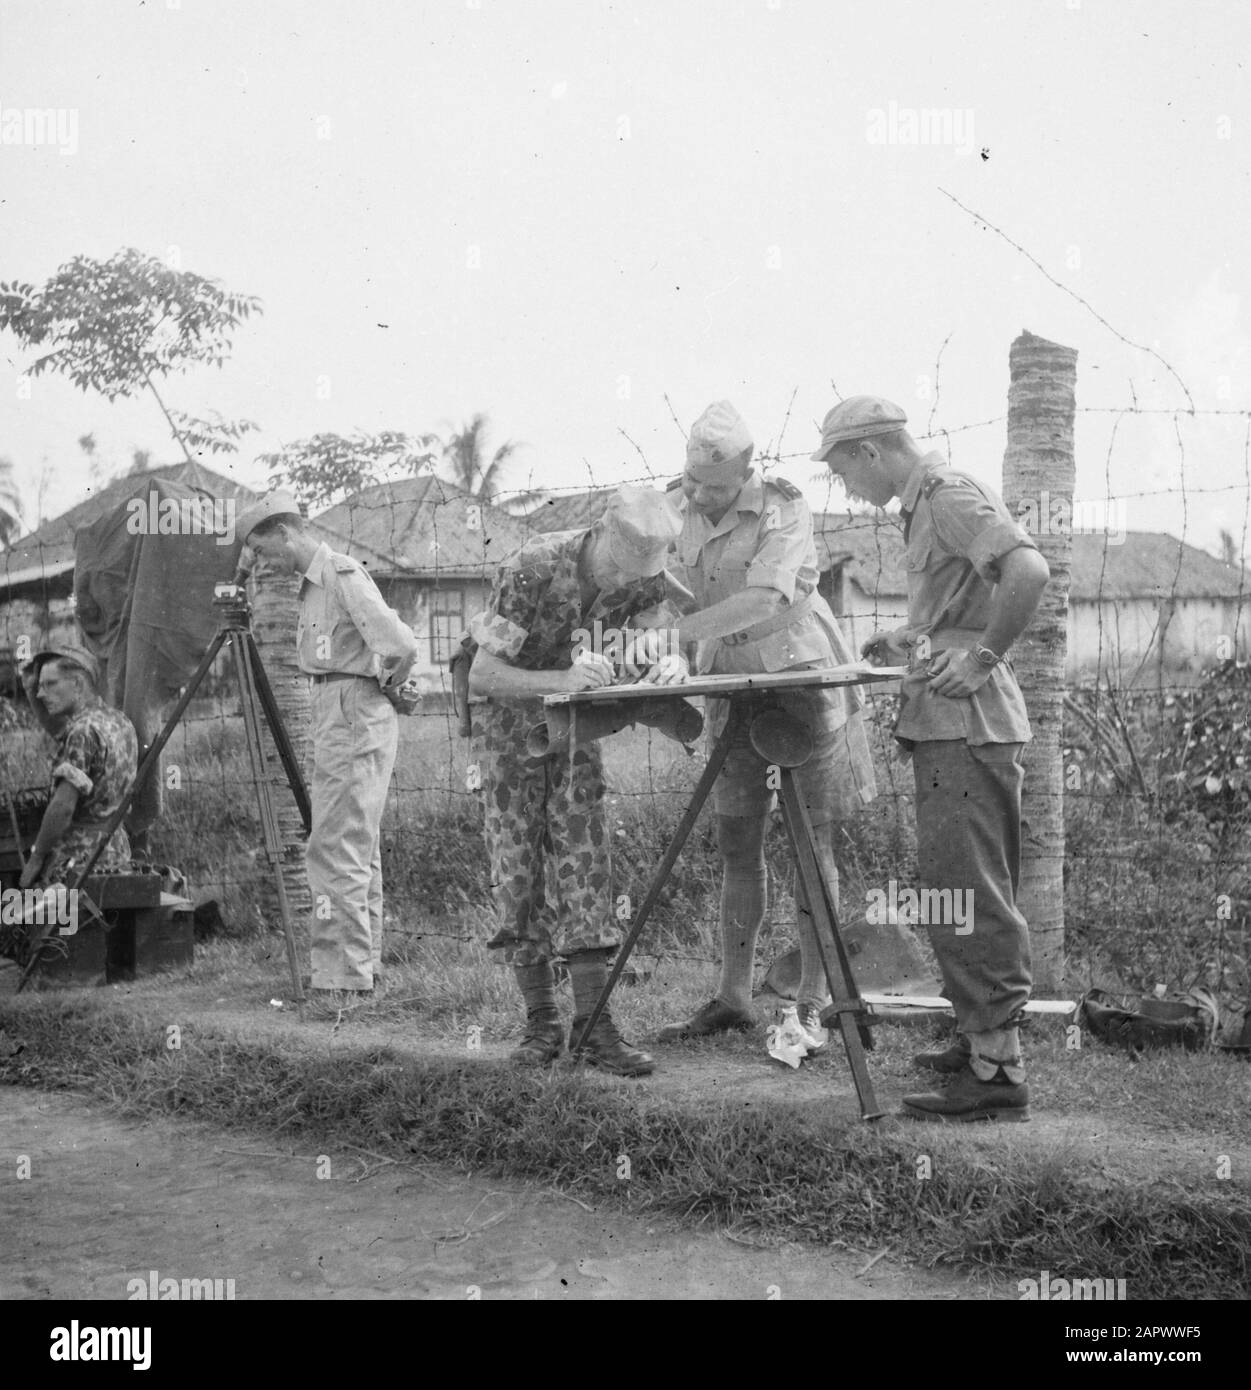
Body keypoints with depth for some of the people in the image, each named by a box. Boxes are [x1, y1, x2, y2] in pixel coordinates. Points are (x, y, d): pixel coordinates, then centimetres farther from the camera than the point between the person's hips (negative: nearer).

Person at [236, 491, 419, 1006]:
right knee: (359, 852, 11)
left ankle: (343, 978, -9)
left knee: (336, 850, -11)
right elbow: (396, 645, 27)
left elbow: (398, 646, -22)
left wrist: (386, 683, -5)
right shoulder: (312, 582, 17)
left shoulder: (342, 573, -13)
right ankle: (363, 970, 17)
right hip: (336, 713, 10)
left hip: (355, 713, -10)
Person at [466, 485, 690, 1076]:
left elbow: (679, 640, -7)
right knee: (517, 869, -4)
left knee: (585, 861, -5)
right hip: (506, 708, -4)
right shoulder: (533, 569, -29)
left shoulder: (644, 577, -14)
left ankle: (593, 1024, -5)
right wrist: (562, 679, -43)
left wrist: (671, 663, -31)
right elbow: (483, 674, -29)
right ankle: (541, 1023, 4)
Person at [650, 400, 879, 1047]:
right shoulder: (684, 511, 5)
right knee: (737, 846, 7)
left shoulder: (780, 508, -15)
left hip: (800, 677, -6)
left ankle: (813, 1004, 3)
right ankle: (733, 997, 15)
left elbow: (764, 600, -29)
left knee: (811, 845, -3)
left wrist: (676, 630, -35)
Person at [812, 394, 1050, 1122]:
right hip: (953, 727, 11)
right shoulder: (928, 502, 18)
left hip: (967, 727, -11)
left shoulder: (951, 496, -13)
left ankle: (997, 1073, -3)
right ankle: (985, 1041, 26)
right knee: (972, 895, 16)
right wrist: (914, 643, 18)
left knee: (969, 897, -8)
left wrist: (982, 658, -21)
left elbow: (1029, 571, -28)